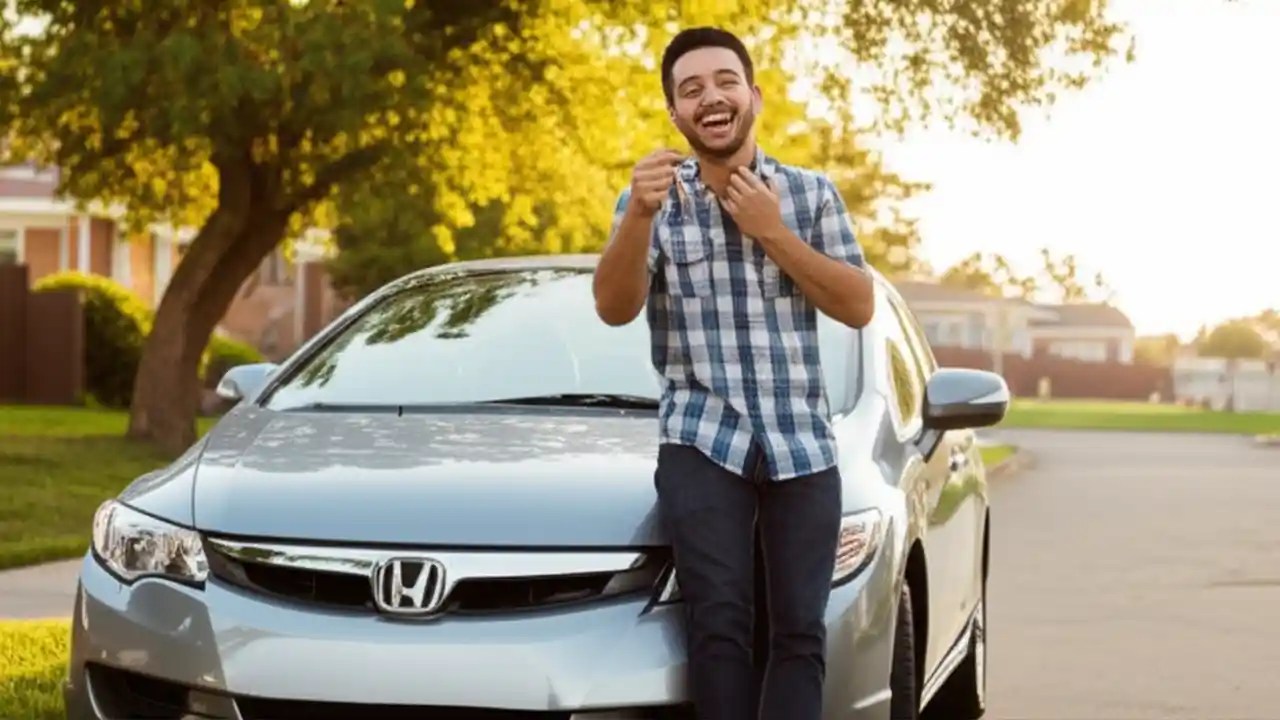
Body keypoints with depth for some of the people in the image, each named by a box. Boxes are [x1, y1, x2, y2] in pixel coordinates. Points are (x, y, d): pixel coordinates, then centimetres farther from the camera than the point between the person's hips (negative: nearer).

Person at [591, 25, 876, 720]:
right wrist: (640, 214, -30)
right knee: (719, 621, -14)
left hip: (803, 441, 2)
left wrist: (772, 232, -10)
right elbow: (614, 307, -12)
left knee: (800, 630, -3)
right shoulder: (652, 199, 4)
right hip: (702, 440, -2)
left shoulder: (812, 193, 8)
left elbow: (858, 307, 0)